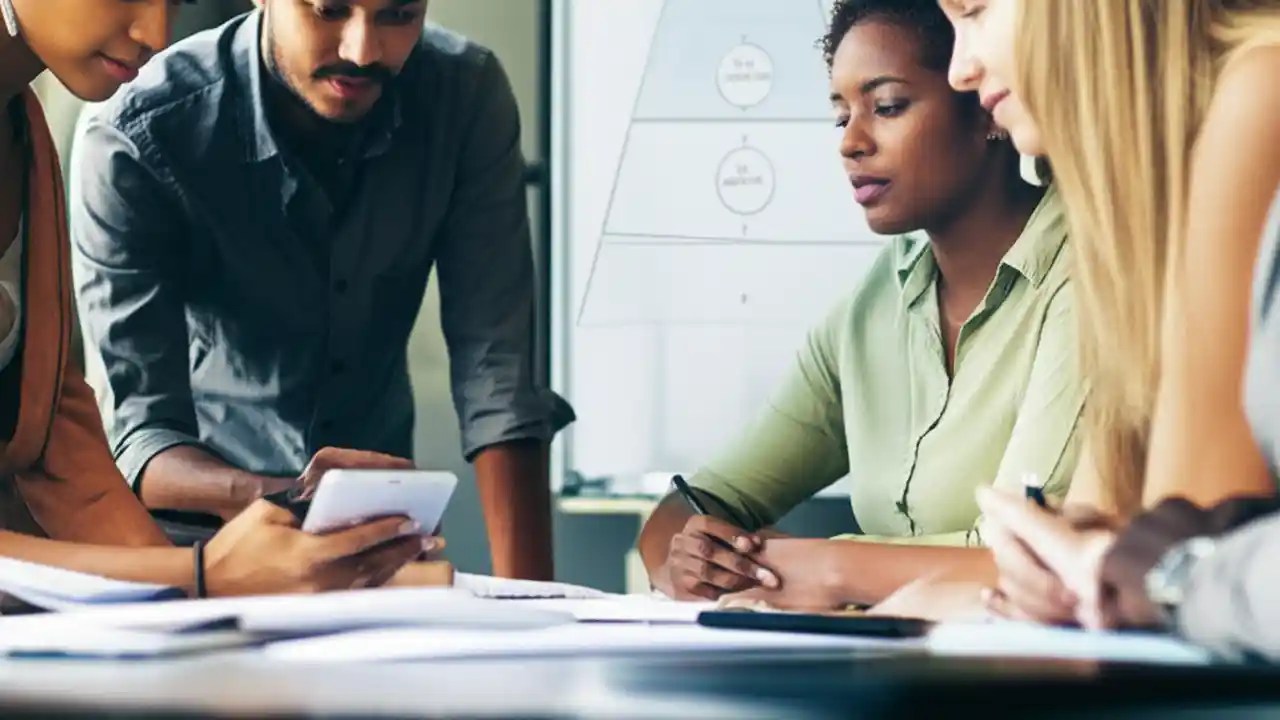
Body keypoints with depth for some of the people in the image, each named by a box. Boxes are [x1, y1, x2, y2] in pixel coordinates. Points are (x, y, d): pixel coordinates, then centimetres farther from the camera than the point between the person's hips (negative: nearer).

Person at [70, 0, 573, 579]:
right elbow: (139, 427, -24)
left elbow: (495, 370, -16)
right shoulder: (137, 142, -24)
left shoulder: (468, 97, -15)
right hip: (205, 520, -3)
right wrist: (275, 505, -45)